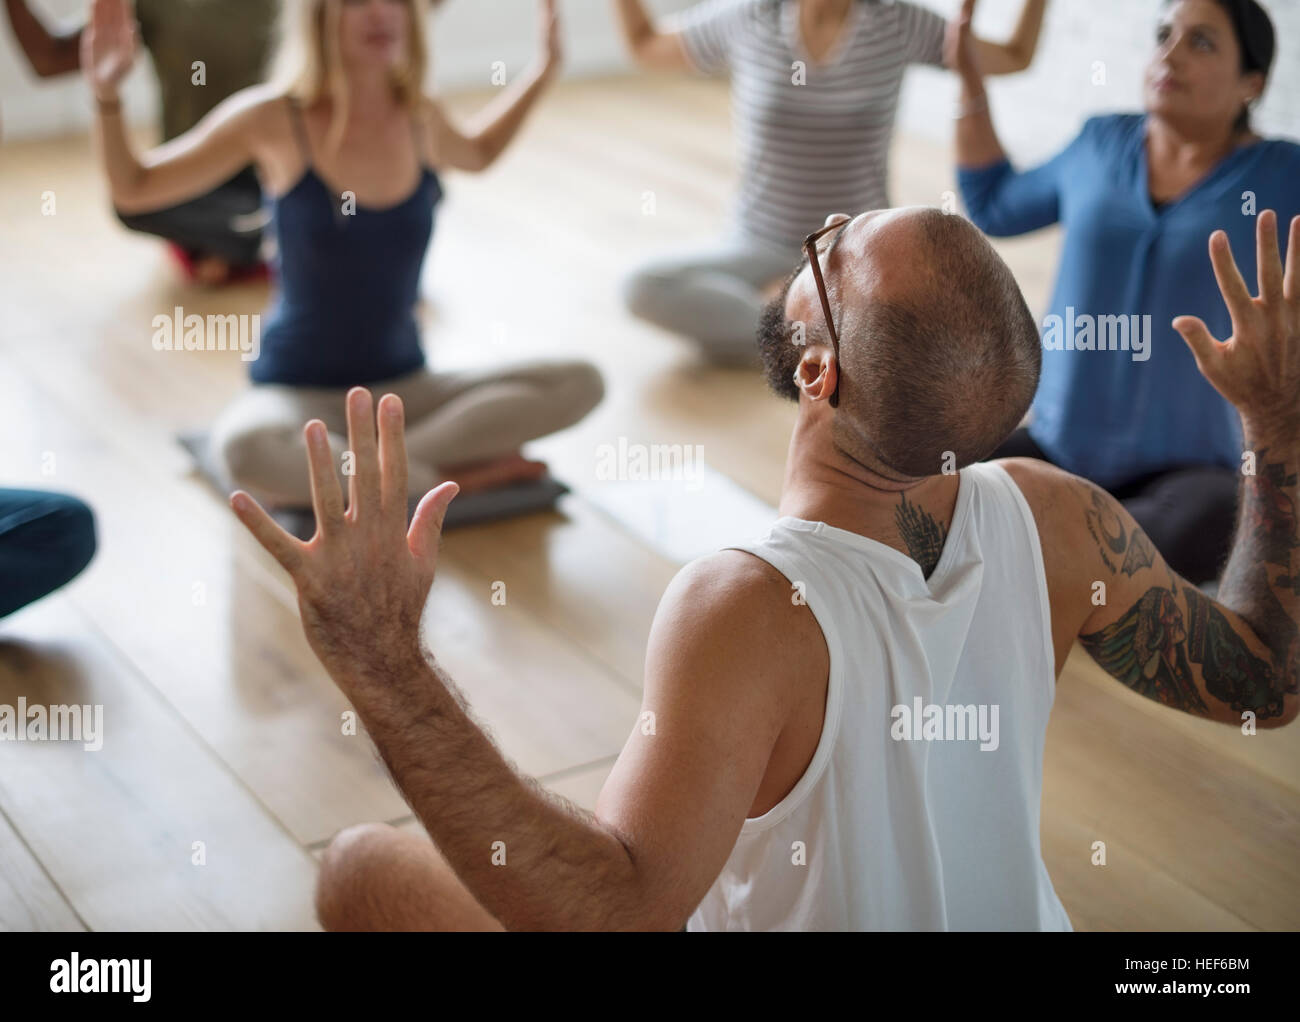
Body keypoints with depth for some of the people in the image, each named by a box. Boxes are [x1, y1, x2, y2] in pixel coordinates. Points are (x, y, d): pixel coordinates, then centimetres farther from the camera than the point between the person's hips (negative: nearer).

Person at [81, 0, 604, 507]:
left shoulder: (420, 119, 1)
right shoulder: (273, 120, -10)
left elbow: (478, 152, 28)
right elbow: (135, 187, 0)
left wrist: (544, 70, 19)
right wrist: (108, 95, -16)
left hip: (404, 387, 4)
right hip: (299, 394, -4)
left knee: (581, 383, -18)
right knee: (246, 447, -40)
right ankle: (455, 478, -21)